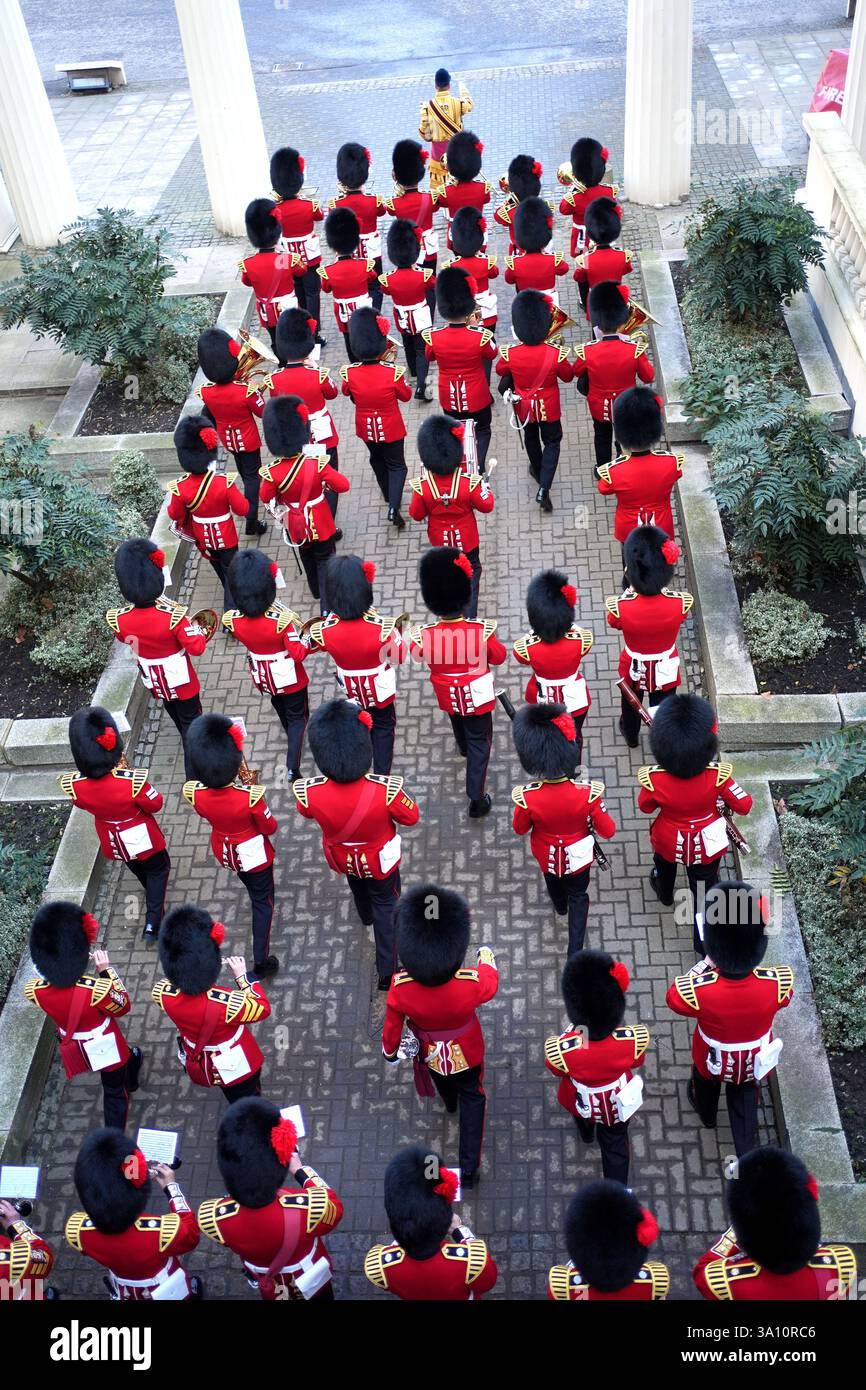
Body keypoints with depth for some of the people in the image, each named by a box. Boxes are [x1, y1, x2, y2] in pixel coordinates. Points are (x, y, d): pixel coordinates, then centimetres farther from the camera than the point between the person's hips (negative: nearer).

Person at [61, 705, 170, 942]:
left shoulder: (73, 785, -30)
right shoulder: (133, 781, -40)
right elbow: (155, 805, -19)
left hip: (113, 842, 4)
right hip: (142, 838, -4)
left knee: (138, 870, 34)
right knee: (158, 869, 27)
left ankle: (153, 900, 61)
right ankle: (153, 922, 25)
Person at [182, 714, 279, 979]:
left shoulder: (193, 793, -26)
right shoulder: (251, 796, -38)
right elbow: (270, 828, -18)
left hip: (223, 850, 5)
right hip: (254, 854, -5)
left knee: (253, 888, 36)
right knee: (262, 901, 19)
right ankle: (261, 961, 25)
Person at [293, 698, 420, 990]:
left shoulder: (308, 793, -37)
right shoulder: (386, 790, -42)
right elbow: (411, 817, -20)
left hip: (342, 858, 3)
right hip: (380, 861, -3)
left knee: (358, 887, 37)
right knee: (385, 906, 27)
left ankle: (366, 916, 70)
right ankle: (387, 973, 36)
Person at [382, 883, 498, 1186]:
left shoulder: (400, 988, -38)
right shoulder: (472, 983, -41)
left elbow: (392, 1027, -18)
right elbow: (491, 983, -14)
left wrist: (390, 1052, 5)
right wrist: (487, 957, 9)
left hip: (430, 1053, 2)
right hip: (466, 1052, -2)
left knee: (442, 1080, 38)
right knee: (472, 1099, 28)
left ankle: (450, 1104, 71)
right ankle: (469, 1168, 30)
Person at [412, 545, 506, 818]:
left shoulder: (424, 635, -30)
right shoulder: (482, 630, -32)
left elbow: (416, 653, -6)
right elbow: (499, 657, -13)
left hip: (447, 695, 2)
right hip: (476, 696, -2)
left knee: (458, 722, 34)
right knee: (479, 743, 16)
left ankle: (465, 749, 65)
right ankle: (477, 799, 15)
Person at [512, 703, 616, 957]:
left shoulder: (527, 798, -35)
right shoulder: (587, 793, -36)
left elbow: (520, 829, -13)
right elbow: (608, 831, -20)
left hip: (547, 856, 1)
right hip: (577, 857, -1)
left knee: (553, 880, 36)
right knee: (578, 897, 27)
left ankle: (560, 906, 67)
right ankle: (575, 952, 29)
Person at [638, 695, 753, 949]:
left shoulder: (654, 780, -33)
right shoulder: (718, 776, -33)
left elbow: (645, 807, -11)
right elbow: (744, 806, -17)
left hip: (670, 842, 1)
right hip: (706, 845, -1)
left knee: (664, 862, 36)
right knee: (704, 891, 21)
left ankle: (664, 893, 66)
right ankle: (704, 941, 37)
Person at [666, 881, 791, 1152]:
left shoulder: (700, 990, -42)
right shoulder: (776, 983, -37)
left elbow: (673, 997, -17)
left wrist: (707, 962, -20)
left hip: (712, 1061, 1)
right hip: (752, 1063, 0)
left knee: (706, 1084, 35)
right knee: (745, 1106, 29)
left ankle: (707, 1116, 66)